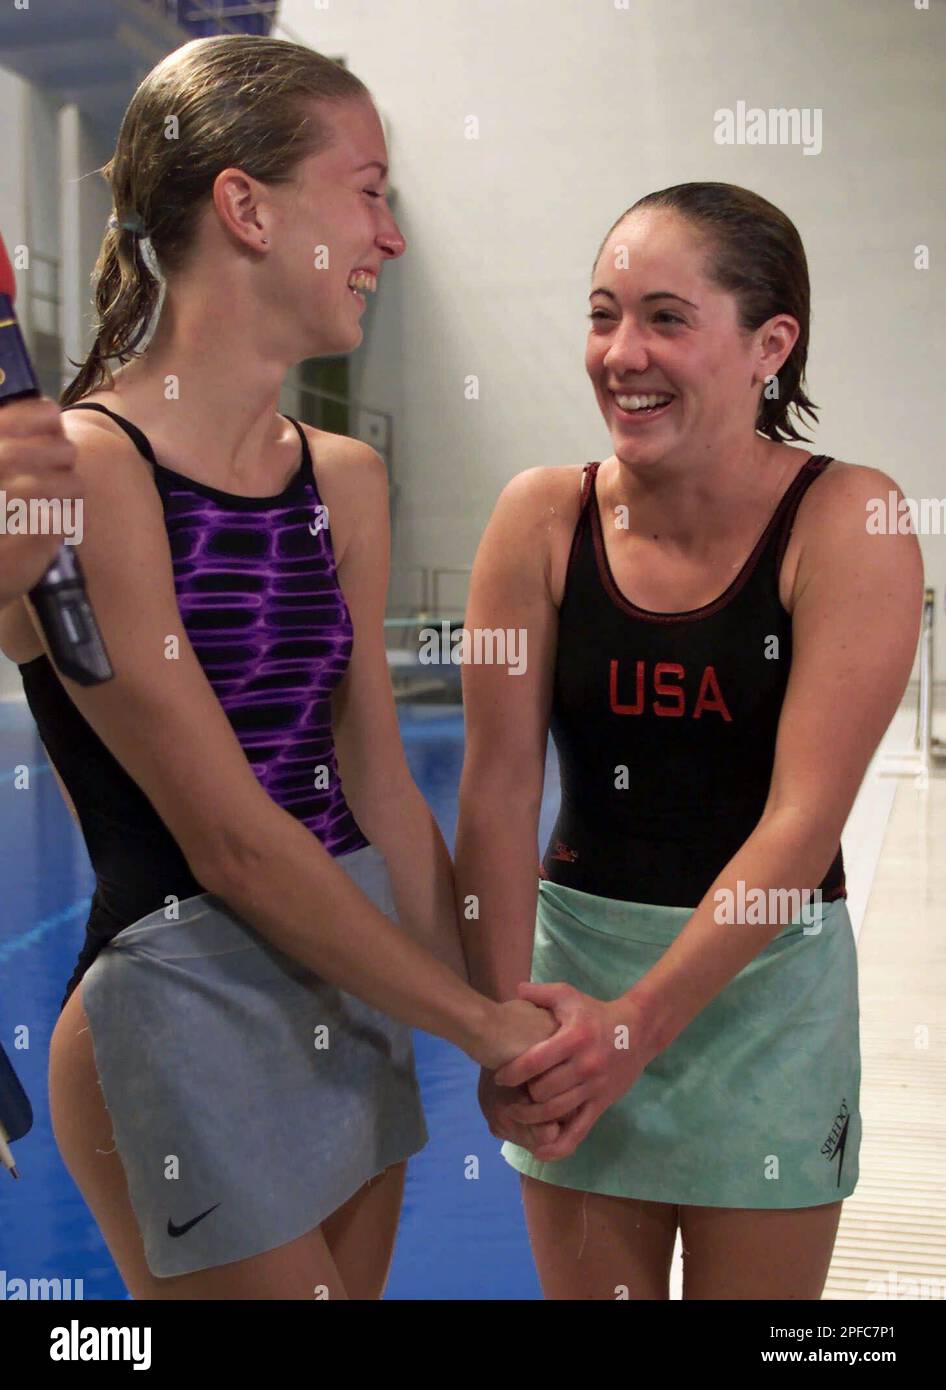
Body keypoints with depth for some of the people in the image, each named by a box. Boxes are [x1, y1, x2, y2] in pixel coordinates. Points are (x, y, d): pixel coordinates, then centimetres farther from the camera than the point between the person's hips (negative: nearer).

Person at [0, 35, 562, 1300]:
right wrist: (481, 1024, -9)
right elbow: (230, 842, -18)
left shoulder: (343, 481, 7)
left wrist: (503, 1027, 4)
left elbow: (381, 794, 7)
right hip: (185, 1014, -7)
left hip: (357, 991, 7)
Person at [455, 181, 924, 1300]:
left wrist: (637, 1021, -22)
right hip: (575, 948, 2)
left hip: (764, 978, -2)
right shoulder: (543, 517, -6)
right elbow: (499, 788, -10)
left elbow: (803, 818, -18)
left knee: (755, 1284, 16)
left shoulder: (843, 524, -13)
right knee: (584, 1285, 17)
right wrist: (501, 1019, -16)